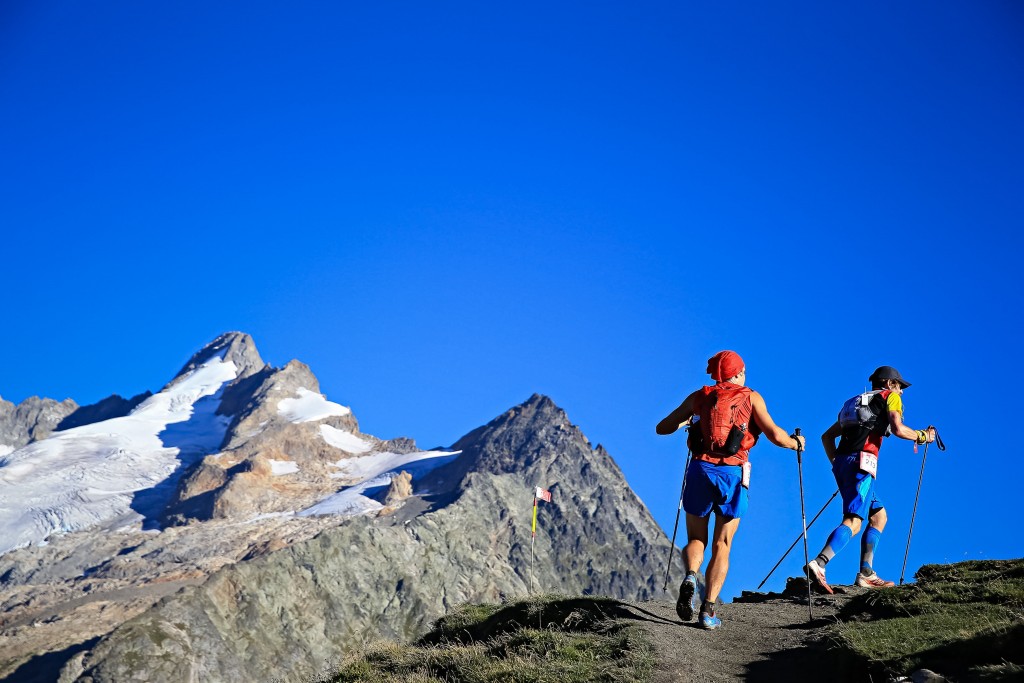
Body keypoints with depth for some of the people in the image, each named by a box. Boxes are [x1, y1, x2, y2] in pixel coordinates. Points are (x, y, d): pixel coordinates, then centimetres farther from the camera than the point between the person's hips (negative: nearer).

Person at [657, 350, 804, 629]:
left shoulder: (698, 397, 15)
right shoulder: (751, 397, 9)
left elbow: (662, 428, 19)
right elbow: (775, 435, -3)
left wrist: (687, 420, 39)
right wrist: (795, 442, 18)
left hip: (700, 470, 1)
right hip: (733, 474, -1)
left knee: (696, 539, 15)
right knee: (721, 546, 7)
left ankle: (690, 577, -17)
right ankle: (708, 609, -3)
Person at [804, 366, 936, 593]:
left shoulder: (857, 403, 31)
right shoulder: (890, 397, 11)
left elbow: (827, 436, 27)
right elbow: (898, 429, -6)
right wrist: (923, 436, 10)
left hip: (842, 464, 8)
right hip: (861, 464, -8)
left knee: (879, 516, 18)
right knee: (853, 522, -18)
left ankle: (866, 574, 9)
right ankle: (817, 564, -37)